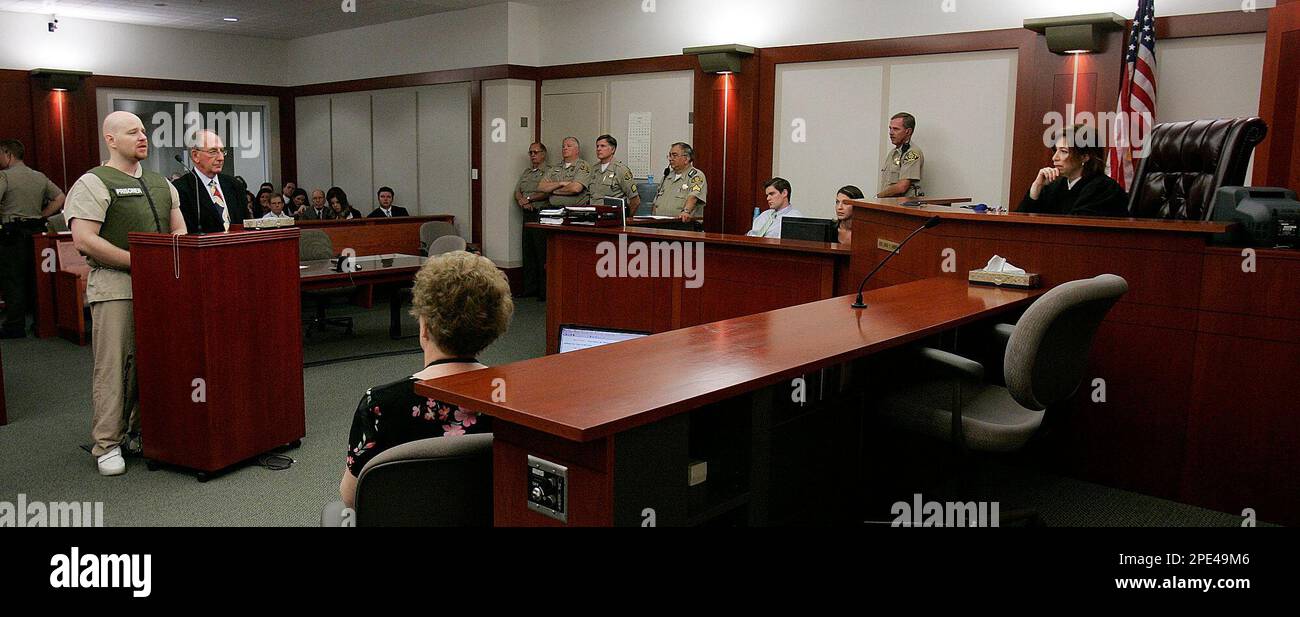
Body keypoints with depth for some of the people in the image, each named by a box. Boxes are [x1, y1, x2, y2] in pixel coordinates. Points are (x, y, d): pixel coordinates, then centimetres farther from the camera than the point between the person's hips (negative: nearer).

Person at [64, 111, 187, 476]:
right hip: (115, 285, -6)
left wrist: (180, 238, -1)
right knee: (113, 365, -5)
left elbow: (179, 230, 23)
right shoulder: (93, 183, -3)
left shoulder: (161, 184, 19)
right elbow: (84, 240, -12)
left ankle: (142, 432, 21)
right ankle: (107, 445, 3)